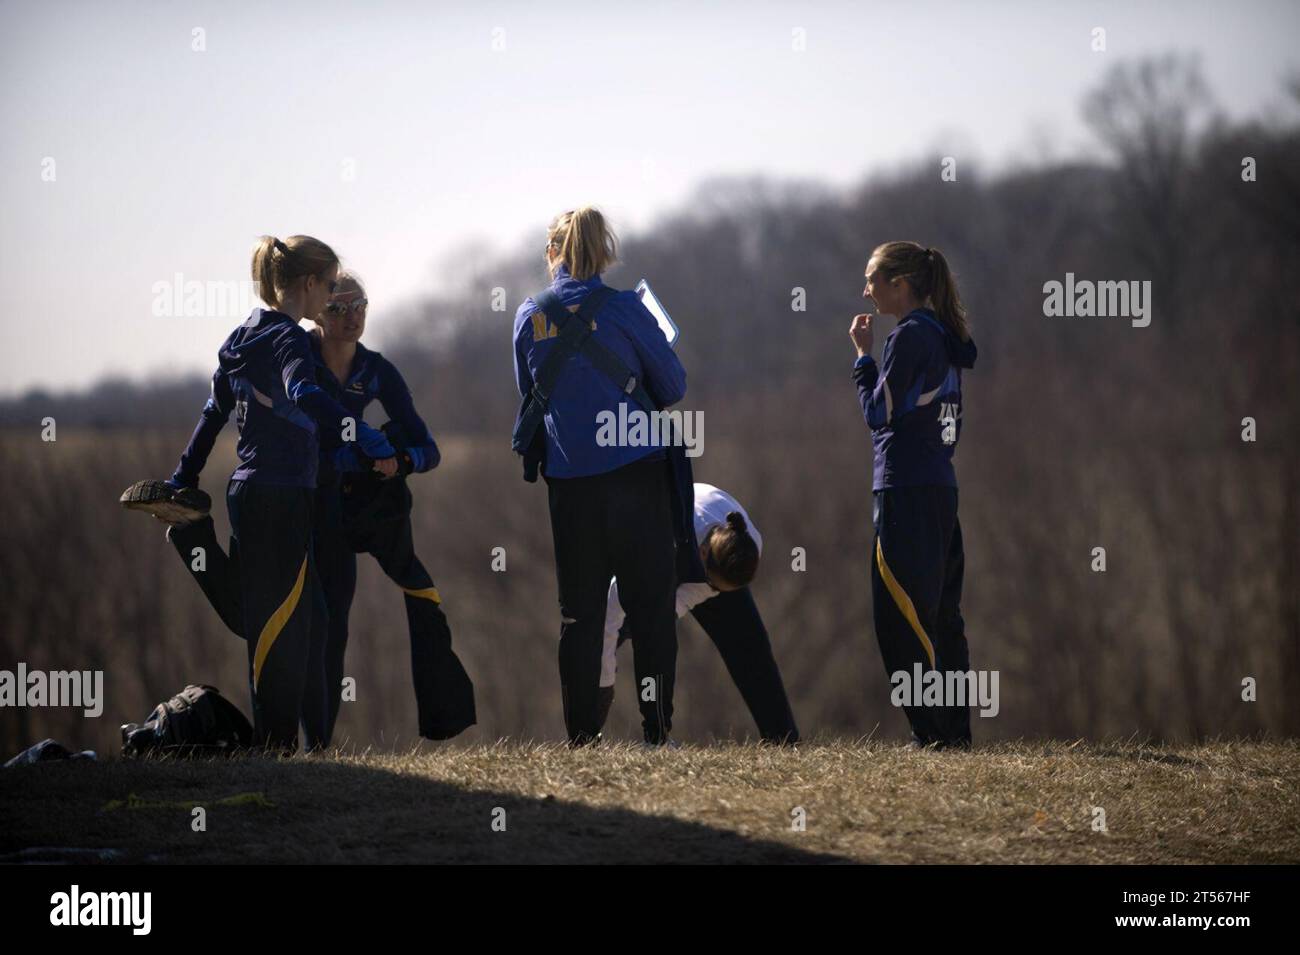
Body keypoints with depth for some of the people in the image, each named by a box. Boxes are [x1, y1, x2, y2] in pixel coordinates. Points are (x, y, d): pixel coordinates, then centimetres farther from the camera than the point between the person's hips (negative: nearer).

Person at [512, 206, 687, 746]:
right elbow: (674, 386, 2)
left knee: (579, 610, 7)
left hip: (568, 479, 3)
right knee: (651, 606, 2)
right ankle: (657, 732, -3)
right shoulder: (622, 309, -5)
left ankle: (581, 737, 5)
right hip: (636, 472, -2)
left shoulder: (530, 317, 3)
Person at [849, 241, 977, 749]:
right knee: (941, 616, 11)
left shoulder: (910, 335, -11)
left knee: (902, 618, -8)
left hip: (907, 490, -10)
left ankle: (933, 731, -11)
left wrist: (864, 353, -3)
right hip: (942, 487, 10)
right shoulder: (943, 336, 16)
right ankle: (956, 729, 11)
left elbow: (878, 413, -11)